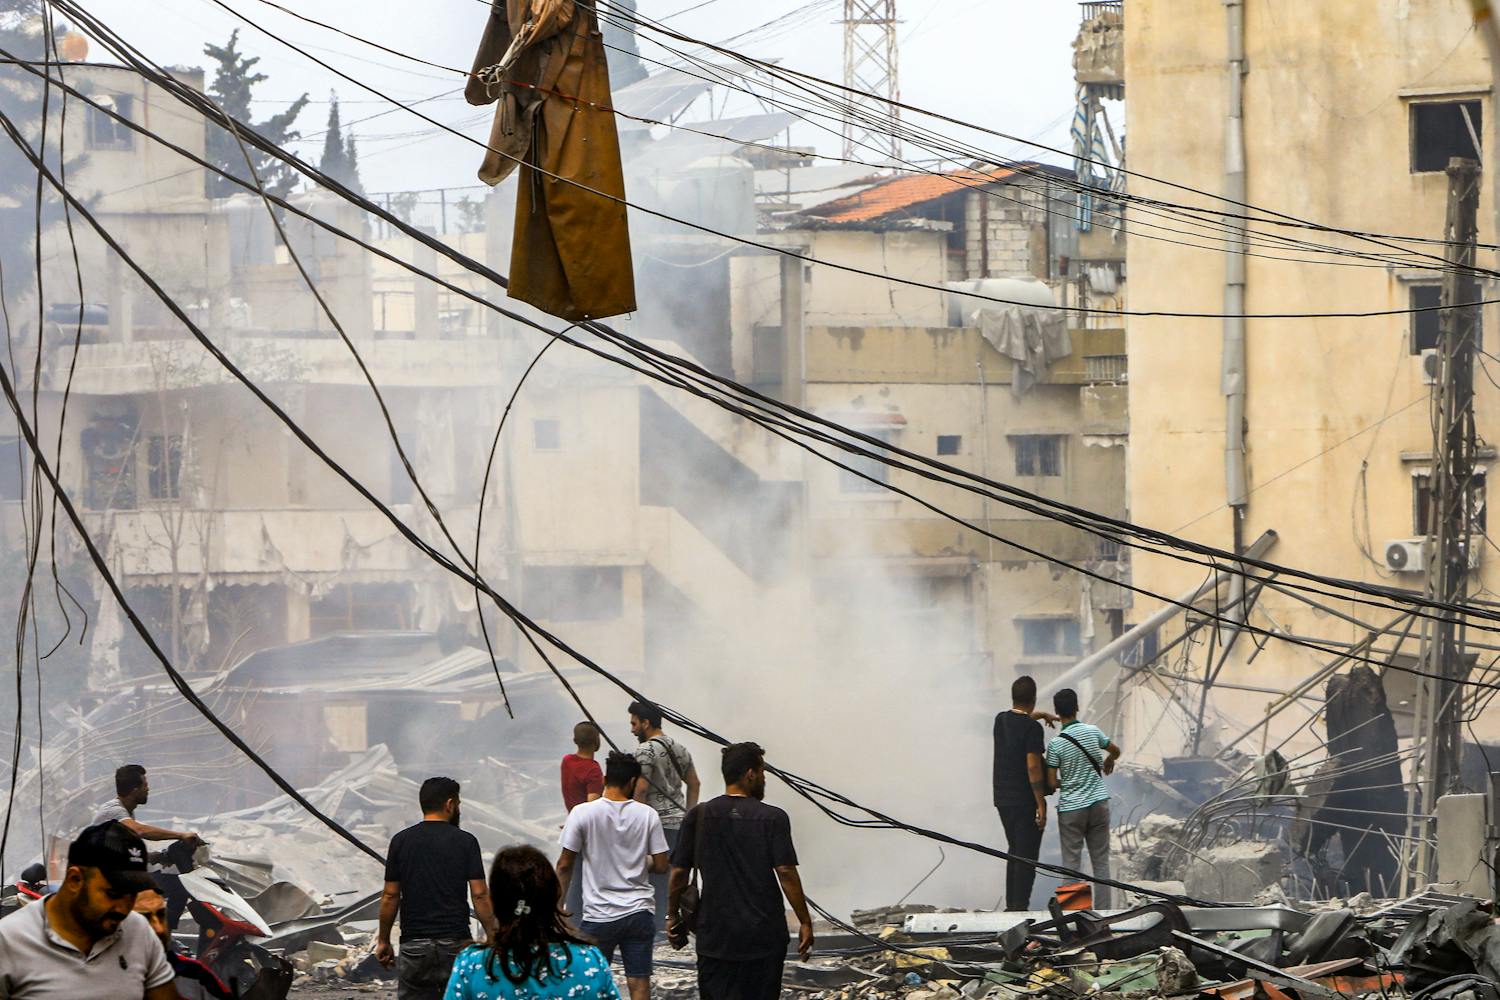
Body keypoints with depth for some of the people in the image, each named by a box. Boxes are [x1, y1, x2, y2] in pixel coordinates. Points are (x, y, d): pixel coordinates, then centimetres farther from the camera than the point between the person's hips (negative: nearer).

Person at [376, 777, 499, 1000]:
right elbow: (480, 895, -6)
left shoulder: (401, 841, 3)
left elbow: (390, 896, 2)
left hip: (414, 946, 1)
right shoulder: (465, 842, -2)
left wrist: (383, 941, 11)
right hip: (456, 943, -1)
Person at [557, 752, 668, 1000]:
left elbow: (565, 865, -3)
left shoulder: (583, 814, -7)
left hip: (599, 915, -1)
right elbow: (661, 866, 0)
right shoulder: (648, 815, -2)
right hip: (640, 912, 2)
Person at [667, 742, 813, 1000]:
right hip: (764, 935, -1)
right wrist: (805, 922, -4)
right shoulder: (773, 818, -7)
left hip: (715, 936, 1)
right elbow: (786, 873, -11)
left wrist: (674, 916, 16)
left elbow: (679, 873, 3)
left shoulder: (698, 817, 1)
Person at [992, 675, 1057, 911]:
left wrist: (1040, 715, 39)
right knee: (1026, 857, -4)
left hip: (1003, 800, 7)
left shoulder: (1001, 721, 6)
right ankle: (1020, 907, -7)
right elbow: (1033, 767, -19)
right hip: (1025, 801, -7)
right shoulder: (1032, 728, -15)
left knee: (1014, 853, 17)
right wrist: (1041, 804, -16)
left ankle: (1010, 905, 19)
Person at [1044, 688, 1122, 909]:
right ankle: (1103, 910, 7)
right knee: (1101, 861, 8)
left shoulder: (1055, 744, -11)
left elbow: (1051, 782, -11)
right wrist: (1108, 762, 39)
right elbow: (1115, 751, 17)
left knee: (1071, 863, 4)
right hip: (1099, 803, 3)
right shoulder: (1093, 732, -2)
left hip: (1071, 808, -3)